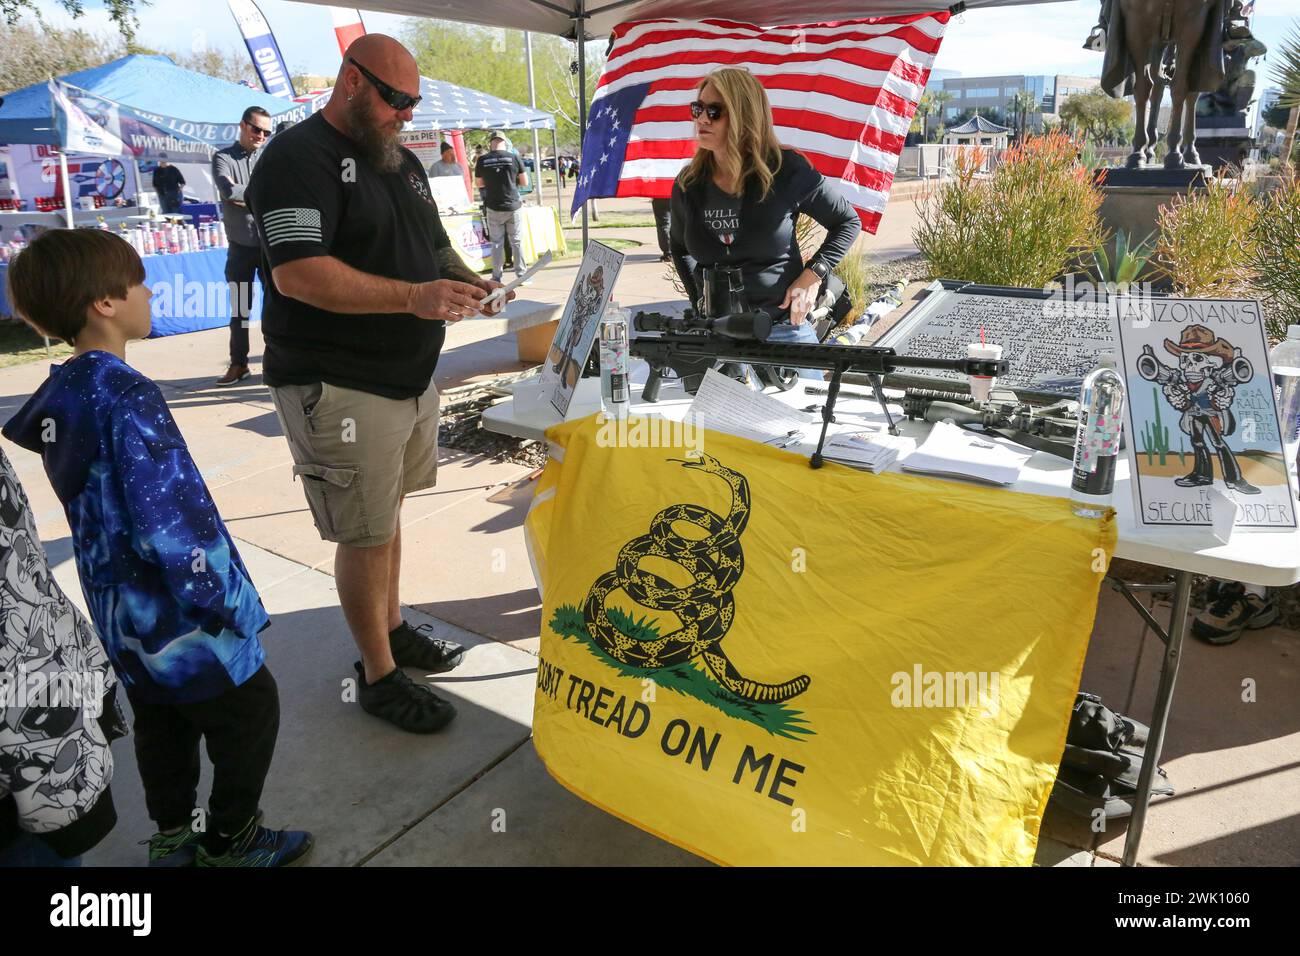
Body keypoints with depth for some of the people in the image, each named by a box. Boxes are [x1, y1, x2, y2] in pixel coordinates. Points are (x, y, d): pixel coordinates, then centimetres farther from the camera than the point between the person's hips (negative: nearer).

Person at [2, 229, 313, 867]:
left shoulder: (58, 395, 4)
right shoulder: (126, 397, -23)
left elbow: (100, 500, 12)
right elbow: (165, 515, -28)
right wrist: (219, 597, -20)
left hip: (119, 609, 9)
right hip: (177, 611, -9)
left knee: (160, 717, 23)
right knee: (249, 711, 9)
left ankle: (172, 837, 38)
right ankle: (230, 842, 23)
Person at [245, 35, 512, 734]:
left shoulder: (400, 160, 16)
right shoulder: (299, 159, -13)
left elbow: (431, 245, 23)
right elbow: (297, 274, -24)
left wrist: (464, 281, 0)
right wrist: (413, 296, -30)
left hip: (410, 377, 8)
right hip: (339, 388, -8)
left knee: (389, 512, 19)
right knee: (366, 534, 0)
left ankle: (392, 628, 36)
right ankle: (377, 675, 16)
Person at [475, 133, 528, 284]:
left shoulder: (482, 160, -3)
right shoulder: (514, 158, -6)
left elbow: (478, 183, 8)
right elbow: (525, 182, 0)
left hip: (494, 208, 0)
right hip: (513, 206, 0)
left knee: (496, 243, 8)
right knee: (516, 241, 8)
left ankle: (496, 277, 8)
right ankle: (521, 275, 10)